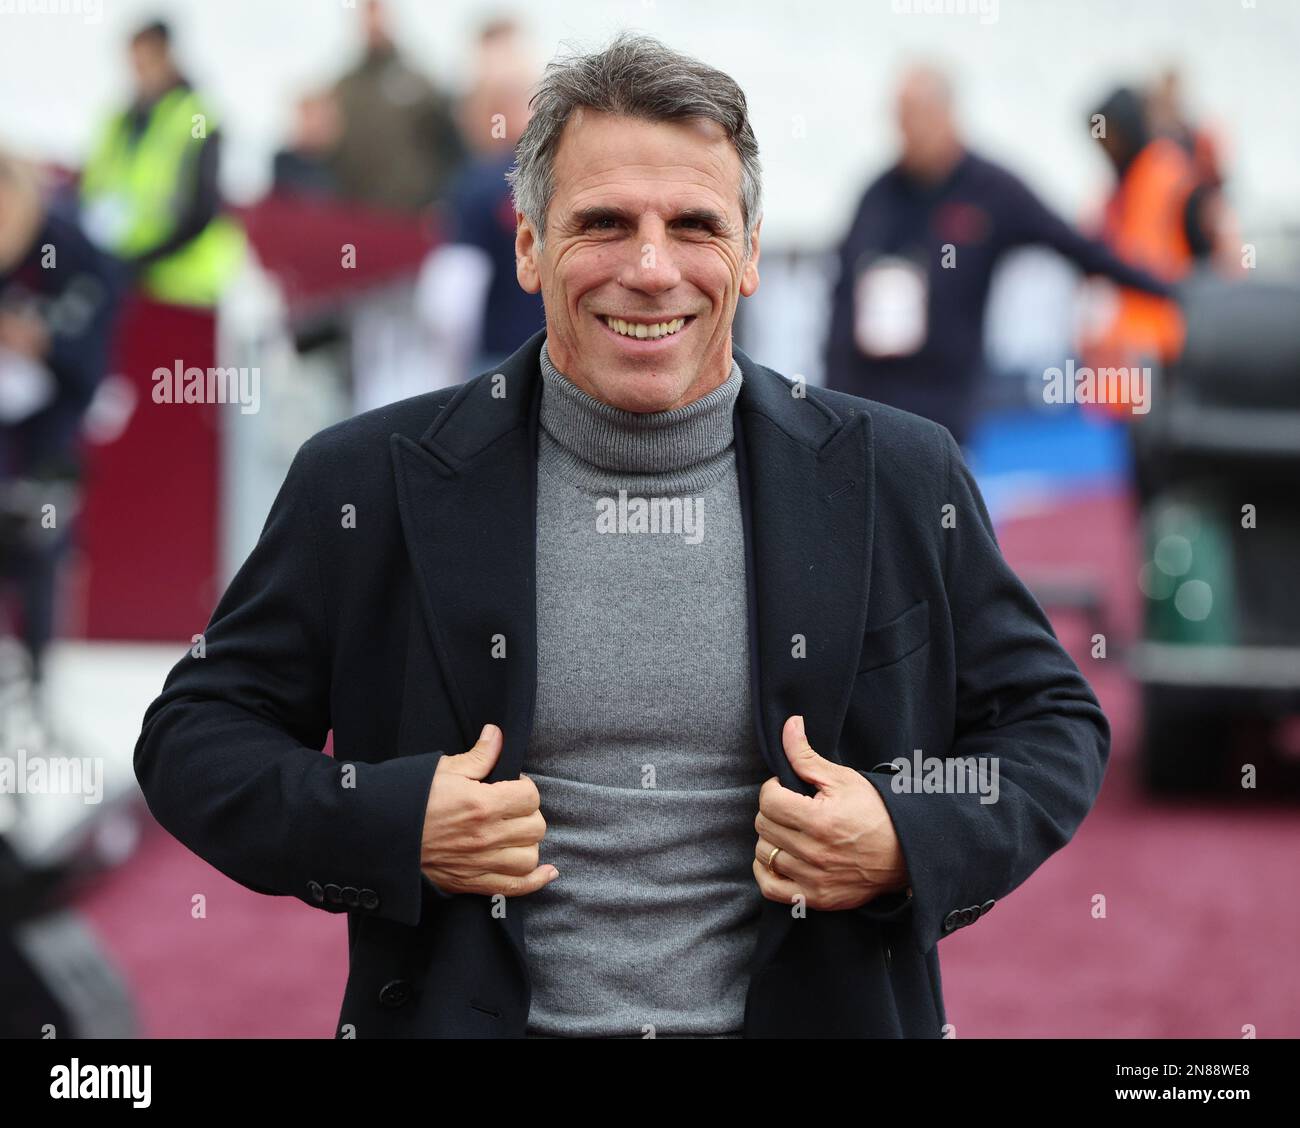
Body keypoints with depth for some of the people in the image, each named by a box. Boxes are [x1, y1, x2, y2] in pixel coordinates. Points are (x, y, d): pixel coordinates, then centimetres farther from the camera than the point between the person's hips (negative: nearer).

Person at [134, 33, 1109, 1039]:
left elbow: (1055, 721, 6)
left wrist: (913, 846, -13)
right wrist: (386, 826, -17)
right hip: (470, 1015, 0)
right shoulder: (368, 483, -5)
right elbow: (194, 738, 0)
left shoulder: (901, 479, -3)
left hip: (810, 1013, 1)